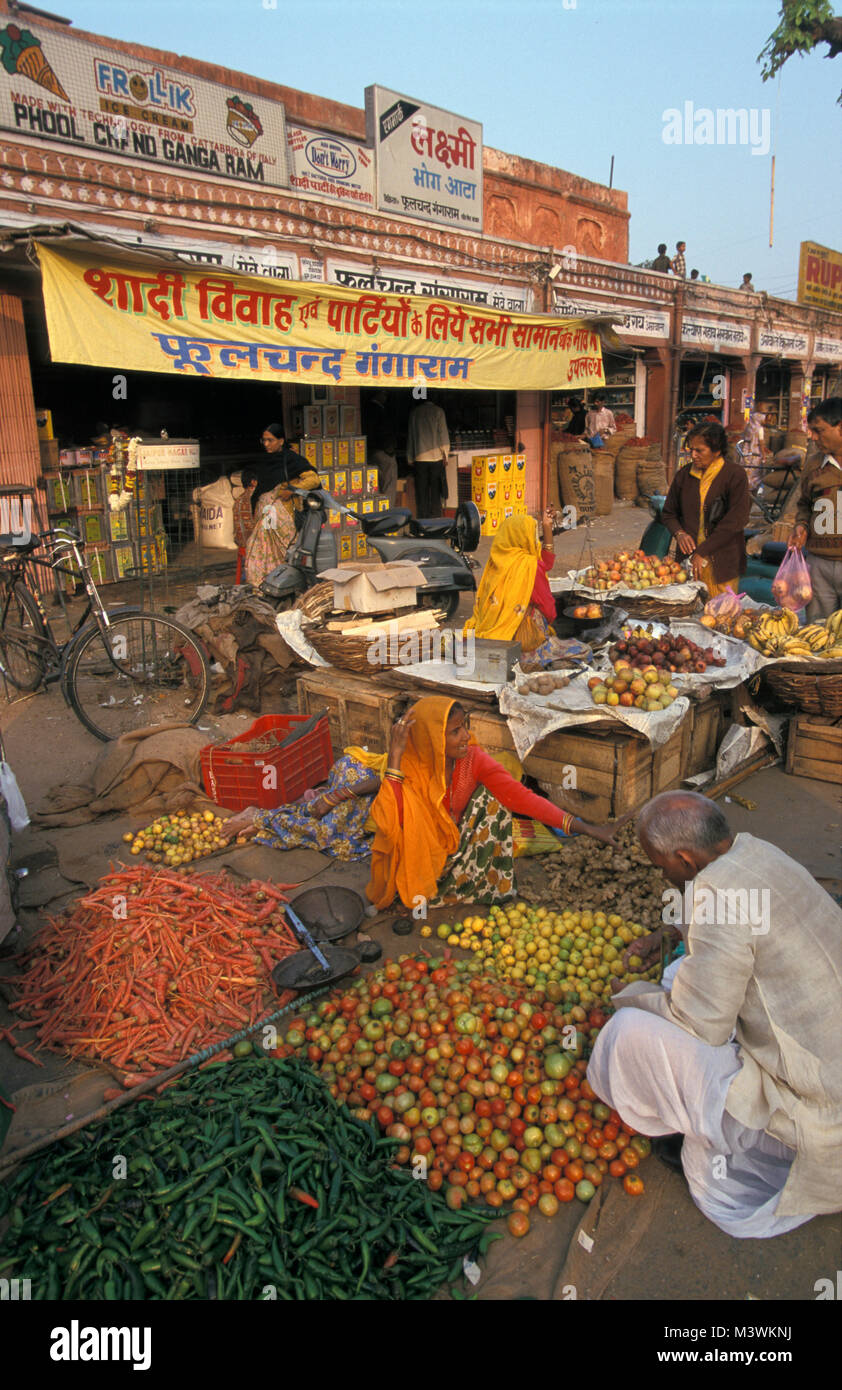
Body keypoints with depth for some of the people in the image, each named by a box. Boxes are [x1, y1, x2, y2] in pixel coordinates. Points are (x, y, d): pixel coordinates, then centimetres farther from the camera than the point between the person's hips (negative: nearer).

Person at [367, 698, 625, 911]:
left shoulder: (472, 759, -16)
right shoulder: (408, 769, -24)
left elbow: (519, 796, -23)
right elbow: (387, 823, -39)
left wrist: (585, 828, -32)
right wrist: (395, 757, -42)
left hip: (457, 848, 2)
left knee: (488, 796, -18)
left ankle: (493, 886, -3)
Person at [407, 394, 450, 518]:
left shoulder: (414, 412, 7)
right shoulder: (438, 411, 0)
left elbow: (410, 437, 9)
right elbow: (443, 434, -4)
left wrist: (410, 459, 13)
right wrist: (445, 456, 0)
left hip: (419, 458, 2)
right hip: (436, 457, -2)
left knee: (421, 491, 5)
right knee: (435, 490, 3)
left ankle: (422, 518, 5)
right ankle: (435, 516, 2)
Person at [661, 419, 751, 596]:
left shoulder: (735, 475, -5)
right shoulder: (684, 474, 9)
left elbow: (735, 521, -11)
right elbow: (668, 512, 17)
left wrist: (703, 551, -15)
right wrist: (679, 533, -5)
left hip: (722, 564, -3)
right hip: (688, 559, 3)